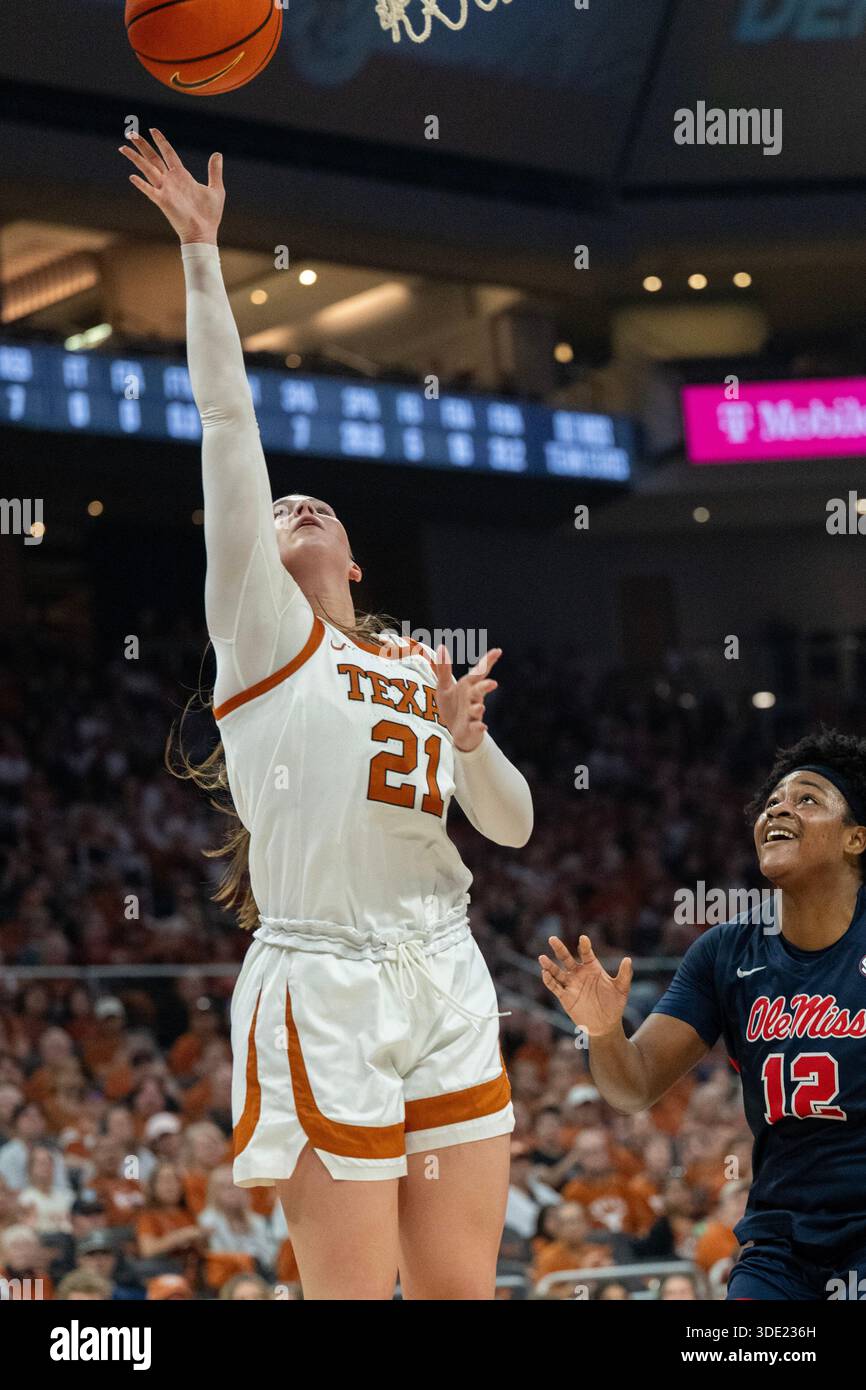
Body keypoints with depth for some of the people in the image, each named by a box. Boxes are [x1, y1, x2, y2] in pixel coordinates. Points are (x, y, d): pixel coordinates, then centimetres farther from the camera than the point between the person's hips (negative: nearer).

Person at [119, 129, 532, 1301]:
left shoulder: (421, 665, 20)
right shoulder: (263, 629, 5)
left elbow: (511, 826, 16)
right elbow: (229, 423, -4)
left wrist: (468, 737, -3)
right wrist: (202, 251, -9)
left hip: (444, 983, 5)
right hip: (323, 987, -5)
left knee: (462, 1288, 5)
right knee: (354, 1292, -4)